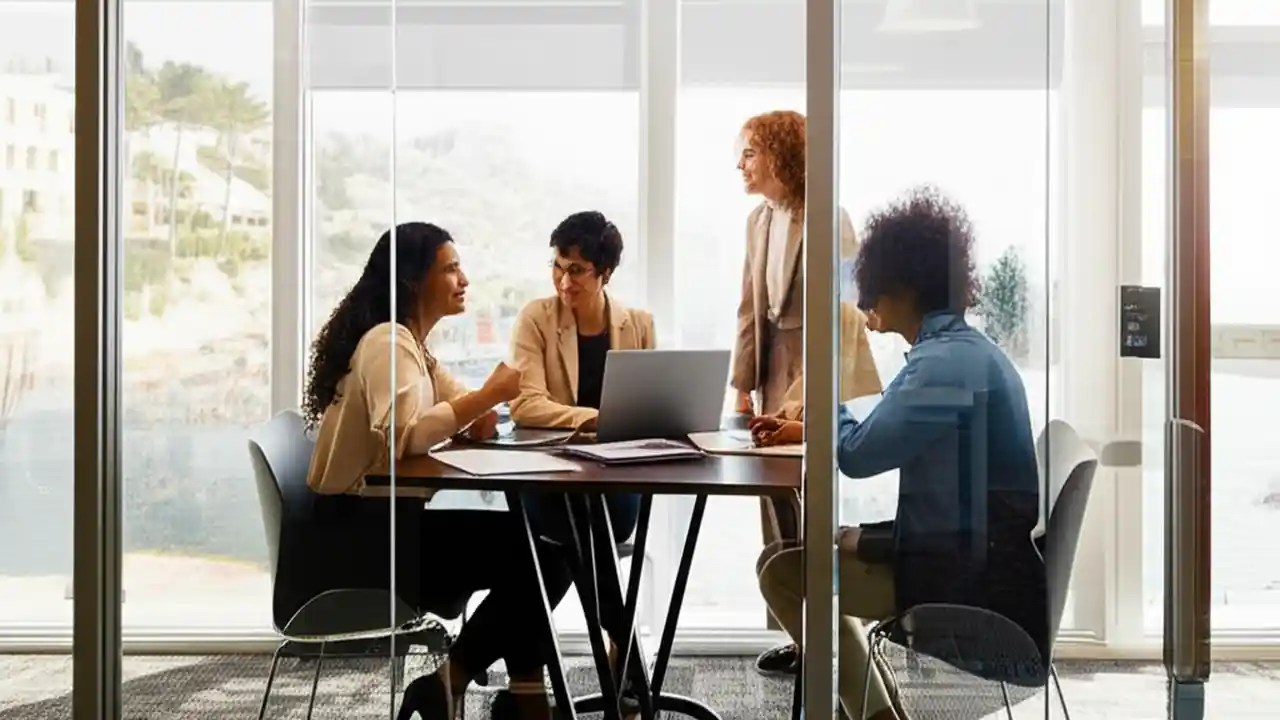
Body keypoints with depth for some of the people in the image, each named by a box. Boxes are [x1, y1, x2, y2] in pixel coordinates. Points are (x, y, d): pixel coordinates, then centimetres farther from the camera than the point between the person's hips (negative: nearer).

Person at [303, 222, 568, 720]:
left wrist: (479, 413, -5)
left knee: (540, 554, 0)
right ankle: (451, 680, -2)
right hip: (359, 529, -10)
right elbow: (402, 435, -32)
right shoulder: (387, 342, -15)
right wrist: (486, 396, -25)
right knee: (527, 557, -15)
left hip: (381, 518, 10)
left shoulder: (411, 343, 17)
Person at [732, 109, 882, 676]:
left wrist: (805, 396, -21)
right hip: (777, 379, 7)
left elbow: (841, 321, -18)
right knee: (782, 514, 10)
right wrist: (743, 386, 8)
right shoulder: (760, 220, 8)